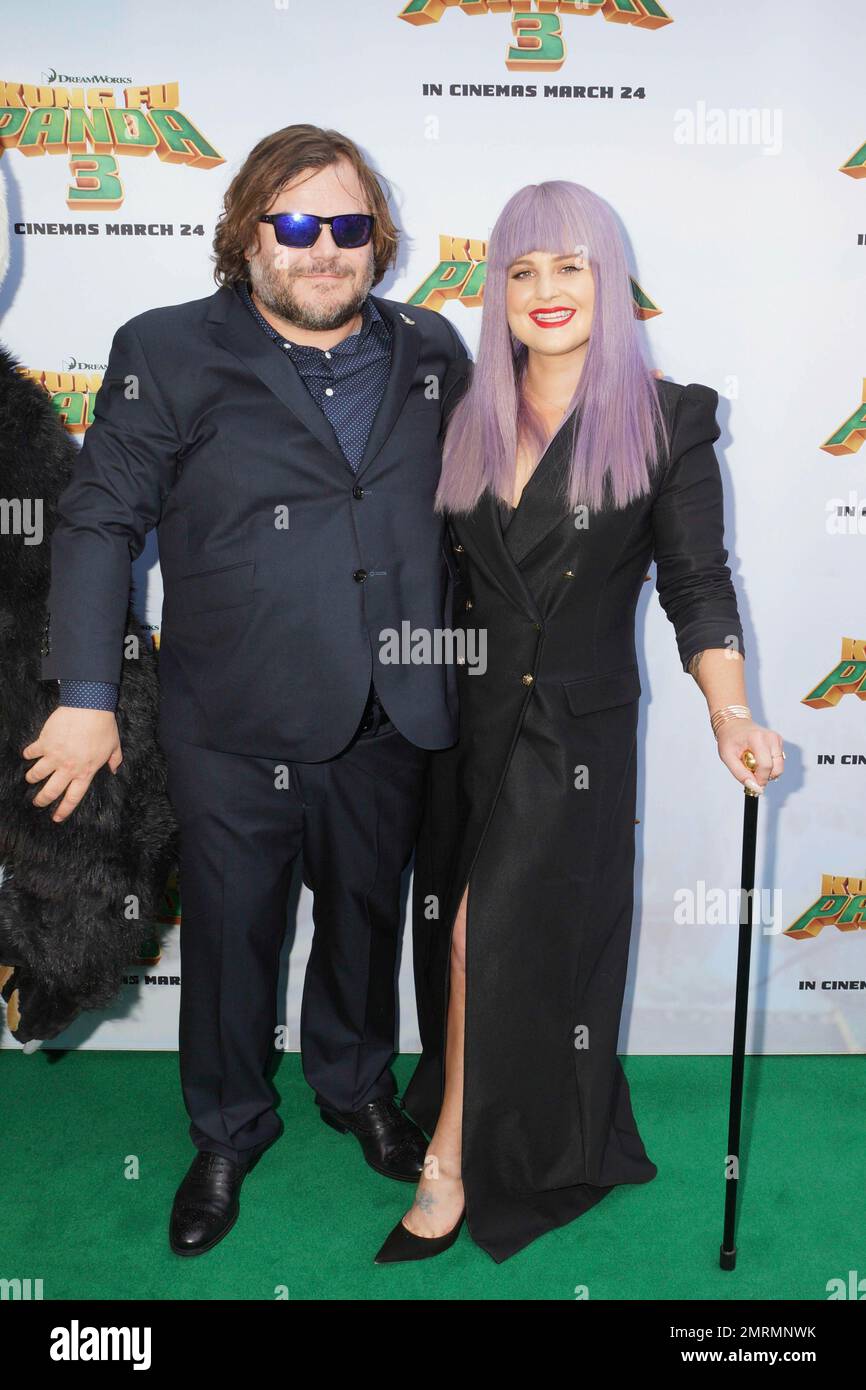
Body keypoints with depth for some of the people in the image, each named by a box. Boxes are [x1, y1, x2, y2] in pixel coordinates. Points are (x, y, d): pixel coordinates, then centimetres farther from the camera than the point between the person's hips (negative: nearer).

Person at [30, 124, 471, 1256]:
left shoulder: (431, 352, 5)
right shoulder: (170, 353, -4)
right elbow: (101, 523, -5)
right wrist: (86, 694, -10)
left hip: (390, 725, 3)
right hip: (235, 734, -3)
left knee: (368, 917, 20)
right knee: (230, 934, 13)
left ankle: (359, 1087, 48)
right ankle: (228, 1133, 39)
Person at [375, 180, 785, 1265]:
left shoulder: (665, 420, -4)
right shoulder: (470, 420, 7)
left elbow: (696, 583, -8)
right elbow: (442, 576, 12)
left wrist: (730, 715, -21)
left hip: (579, 726, -4)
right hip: (472, 718, 5)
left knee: (487, 936, -9)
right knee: (458, 940, 12)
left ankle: (454, 1165, 14)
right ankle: (477, 1140, 37)